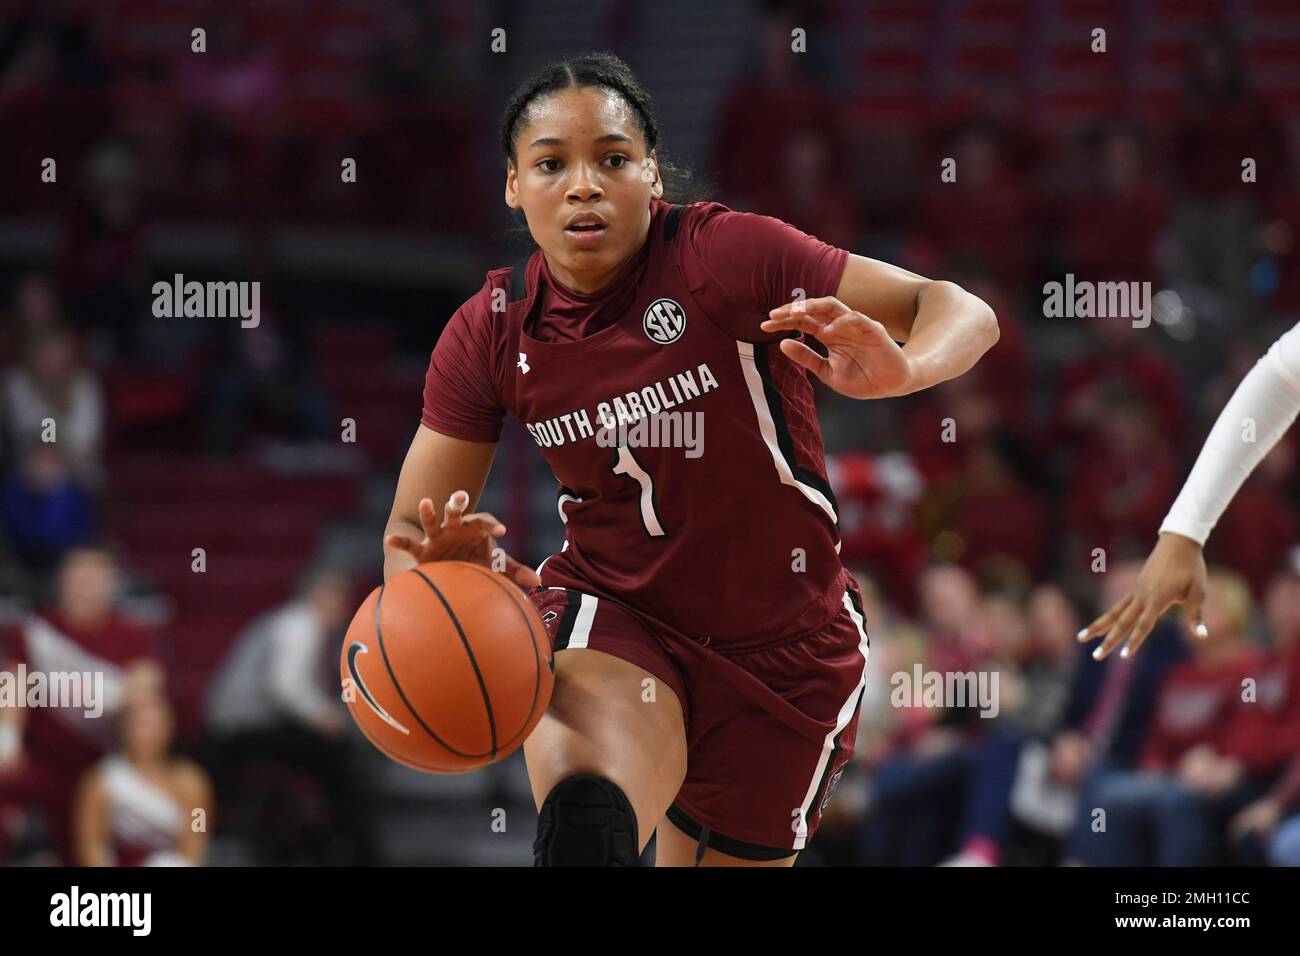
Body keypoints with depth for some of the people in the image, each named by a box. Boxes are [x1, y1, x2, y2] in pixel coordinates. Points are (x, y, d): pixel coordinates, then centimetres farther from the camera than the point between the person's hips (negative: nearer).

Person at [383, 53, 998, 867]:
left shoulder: (726, 254, -17)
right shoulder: (490, 335, -7)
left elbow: (965, 315, -19)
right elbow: (411, 532, 0)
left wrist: (896, 370, -43)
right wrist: (437, 566, -26)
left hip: (781, 643, 0)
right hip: (607, 615, 0)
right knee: (584, 829, -35)